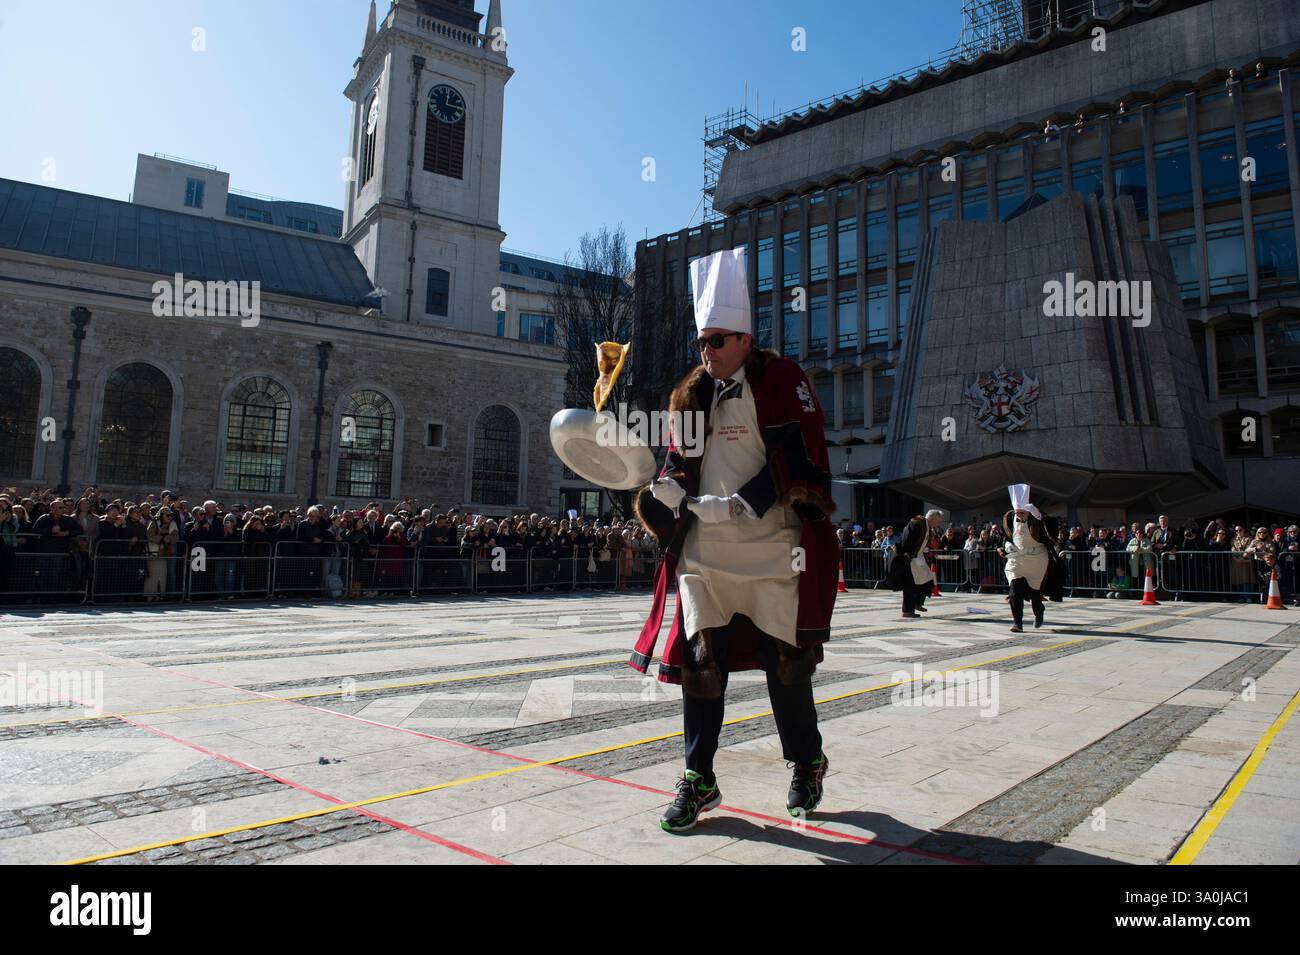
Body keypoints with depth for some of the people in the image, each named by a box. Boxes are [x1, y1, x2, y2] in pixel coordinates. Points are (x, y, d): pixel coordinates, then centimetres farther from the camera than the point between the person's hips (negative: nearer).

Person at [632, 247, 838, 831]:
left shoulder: (782, 382, -2)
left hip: (772, 550, -4)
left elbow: (801, 464, -10)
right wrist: (661, 496, -5)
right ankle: (698, 780, 17)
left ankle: (807, 765, 31)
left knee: (785, 660, 6)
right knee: (700, 660, 3)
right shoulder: (690, 394, 12)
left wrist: (737, 506, -17)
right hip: (703, 552, 4)